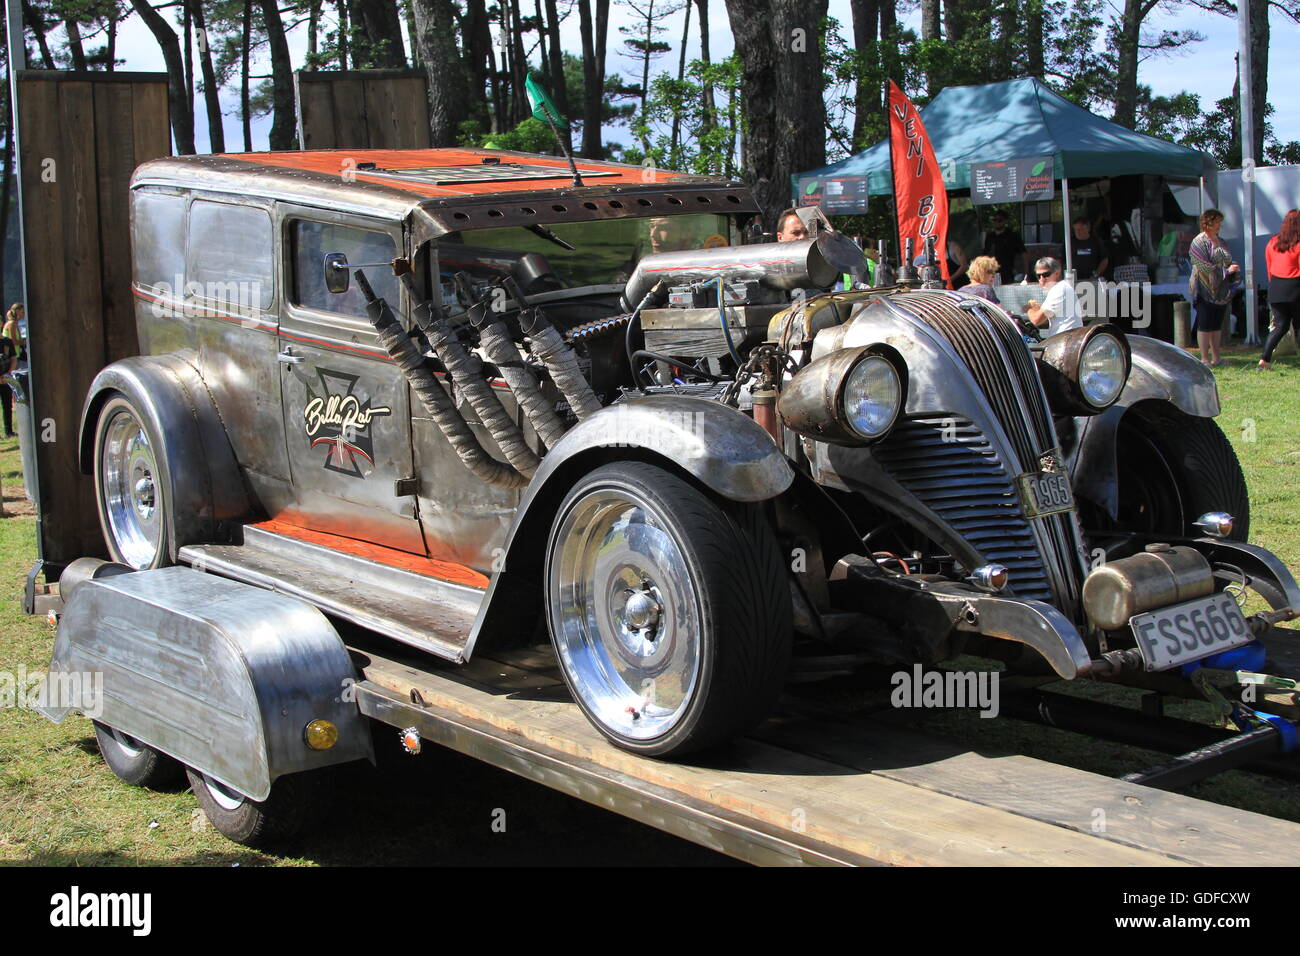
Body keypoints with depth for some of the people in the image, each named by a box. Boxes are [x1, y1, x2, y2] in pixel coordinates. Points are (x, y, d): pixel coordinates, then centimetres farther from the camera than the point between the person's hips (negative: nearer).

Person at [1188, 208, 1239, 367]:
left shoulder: (1220, 242, 16)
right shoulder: (1199, 242, -9)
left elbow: (1227, 261, 24)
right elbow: (1205, 266, -17)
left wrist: (1233, 267, 2)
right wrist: (1226, 270, -20)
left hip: (1221, 291, 8)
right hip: (1205, 289, -8)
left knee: (1217, 324, 10)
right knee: (1204, 325, -5)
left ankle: (1215, 357, 15)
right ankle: (1205, 358, -2)